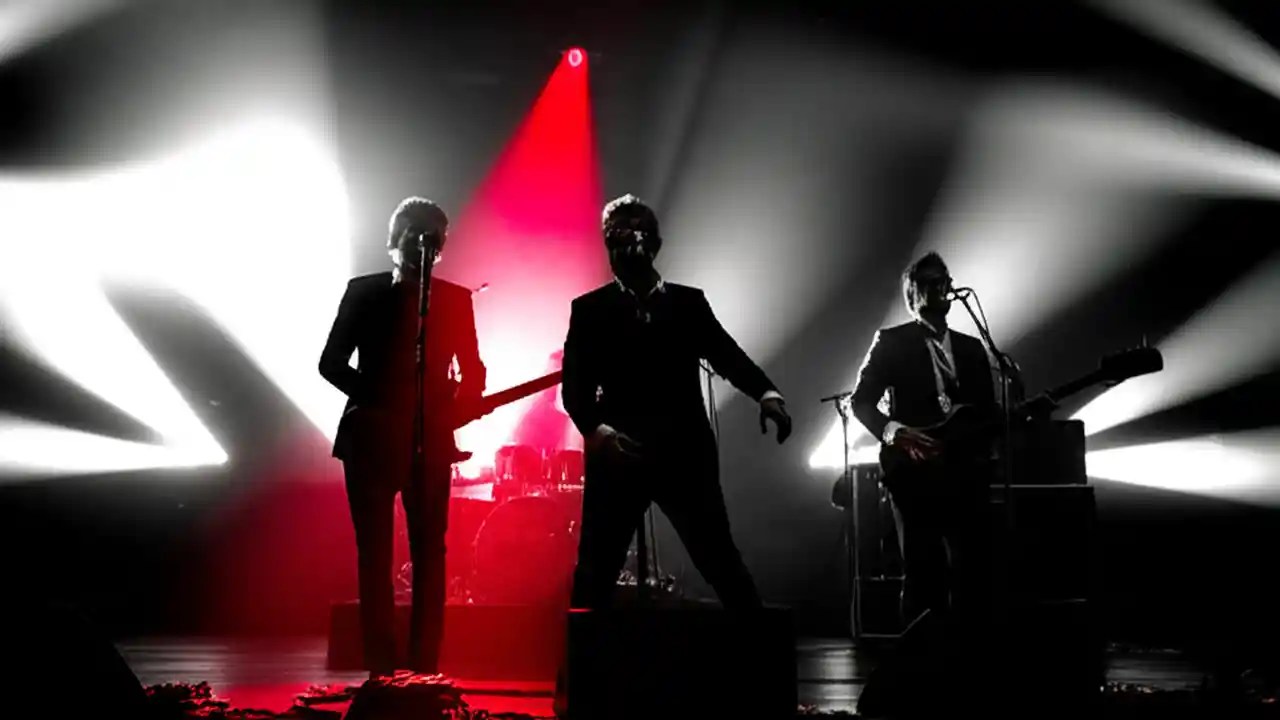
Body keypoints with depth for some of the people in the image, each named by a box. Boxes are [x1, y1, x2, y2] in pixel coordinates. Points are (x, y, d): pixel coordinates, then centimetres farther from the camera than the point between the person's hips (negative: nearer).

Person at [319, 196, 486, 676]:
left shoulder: (455, 299, 9)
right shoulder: (363, 291, 6)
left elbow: (472, 369, 7)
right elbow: (331, 361, 2)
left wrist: (460, 402, -13)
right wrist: (370, 395, -12)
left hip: (430, 438, 1)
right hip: (372, 436, -1)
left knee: (429, 554, -1)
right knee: (374, 554, 1)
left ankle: (424, 668, 3)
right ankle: (381, 667, 5)